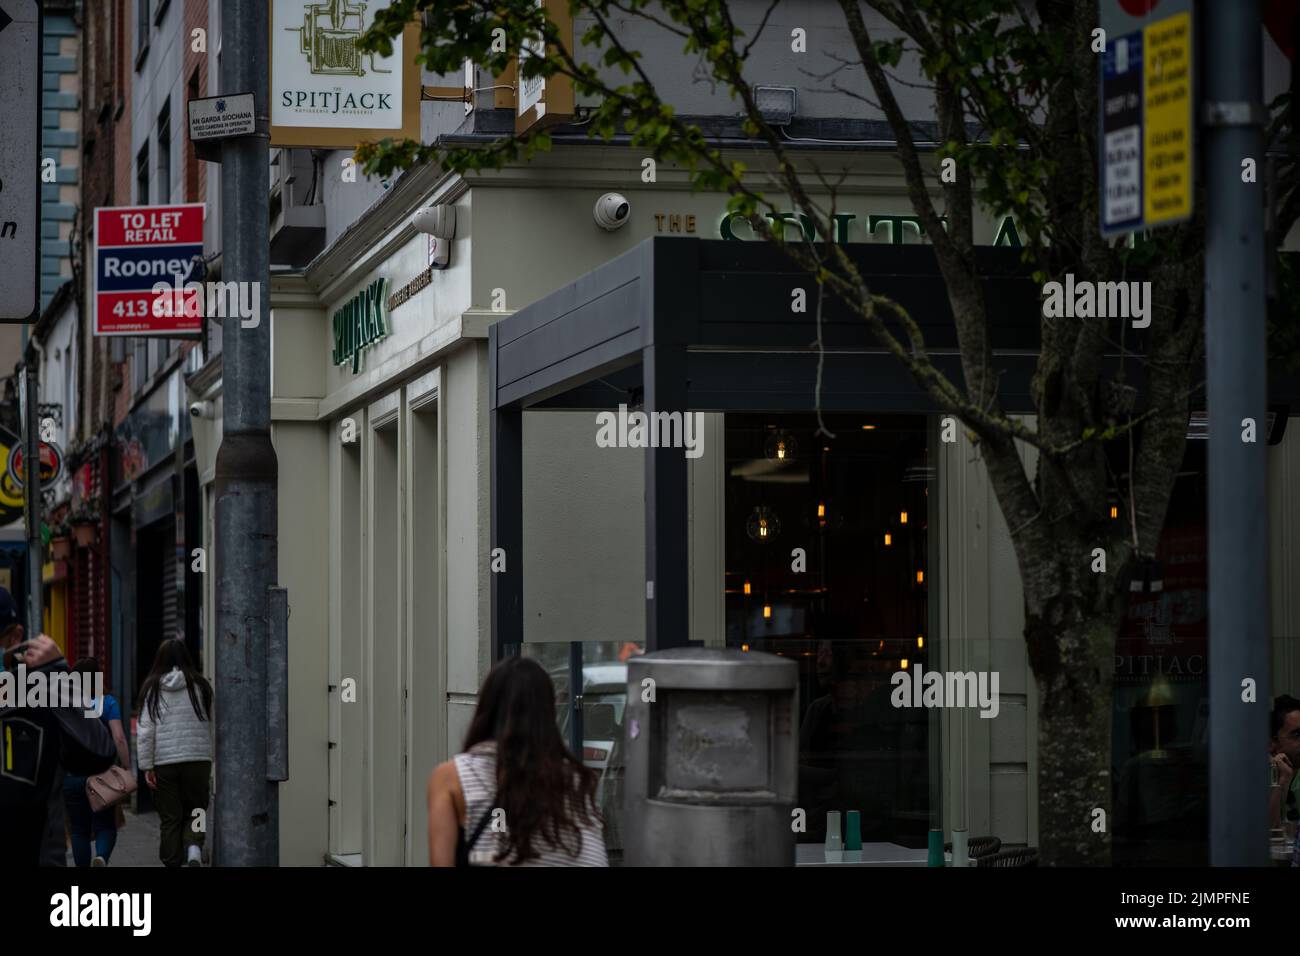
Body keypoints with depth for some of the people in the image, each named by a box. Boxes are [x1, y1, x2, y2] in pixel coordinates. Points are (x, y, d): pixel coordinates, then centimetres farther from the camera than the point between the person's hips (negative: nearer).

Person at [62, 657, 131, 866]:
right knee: (105, 826, 6)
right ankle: (101, 857, -22)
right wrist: (127, 769, -7)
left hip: (72, 776, 2)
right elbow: (119, 738, -12)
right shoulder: (108, 702, -3)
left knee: (79, 830, 11)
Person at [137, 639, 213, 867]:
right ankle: (194, 847, -16)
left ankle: (172, 863, 9)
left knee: (170, 818, 8)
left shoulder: (152, 689, 0)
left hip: (164, 762, 0)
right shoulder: (200, 685, 1)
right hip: (198, 760, 0)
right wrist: (210, 758, 17)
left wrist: (146, 766, -2)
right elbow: (210, 726, 5)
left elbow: (145, 731, -3)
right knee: (195, 811, 11)